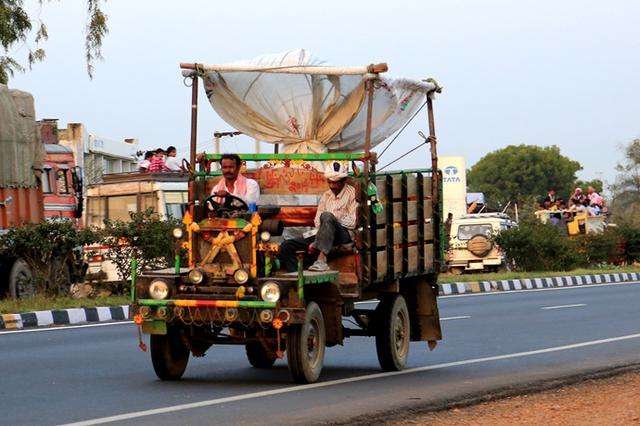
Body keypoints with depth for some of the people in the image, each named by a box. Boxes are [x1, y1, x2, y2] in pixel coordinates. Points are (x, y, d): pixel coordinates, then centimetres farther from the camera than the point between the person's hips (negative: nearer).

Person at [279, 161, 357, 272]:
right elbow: (317, 221, 14)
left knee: (326, 217, -37)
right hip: (324, 236, 6)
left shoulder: (352, 193, 2)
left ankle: (321, 260, -47)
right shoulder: (326, 195, 21)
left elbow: (353, 222, -7)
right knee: (287, 246, -8)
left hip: (345, 233, -6)